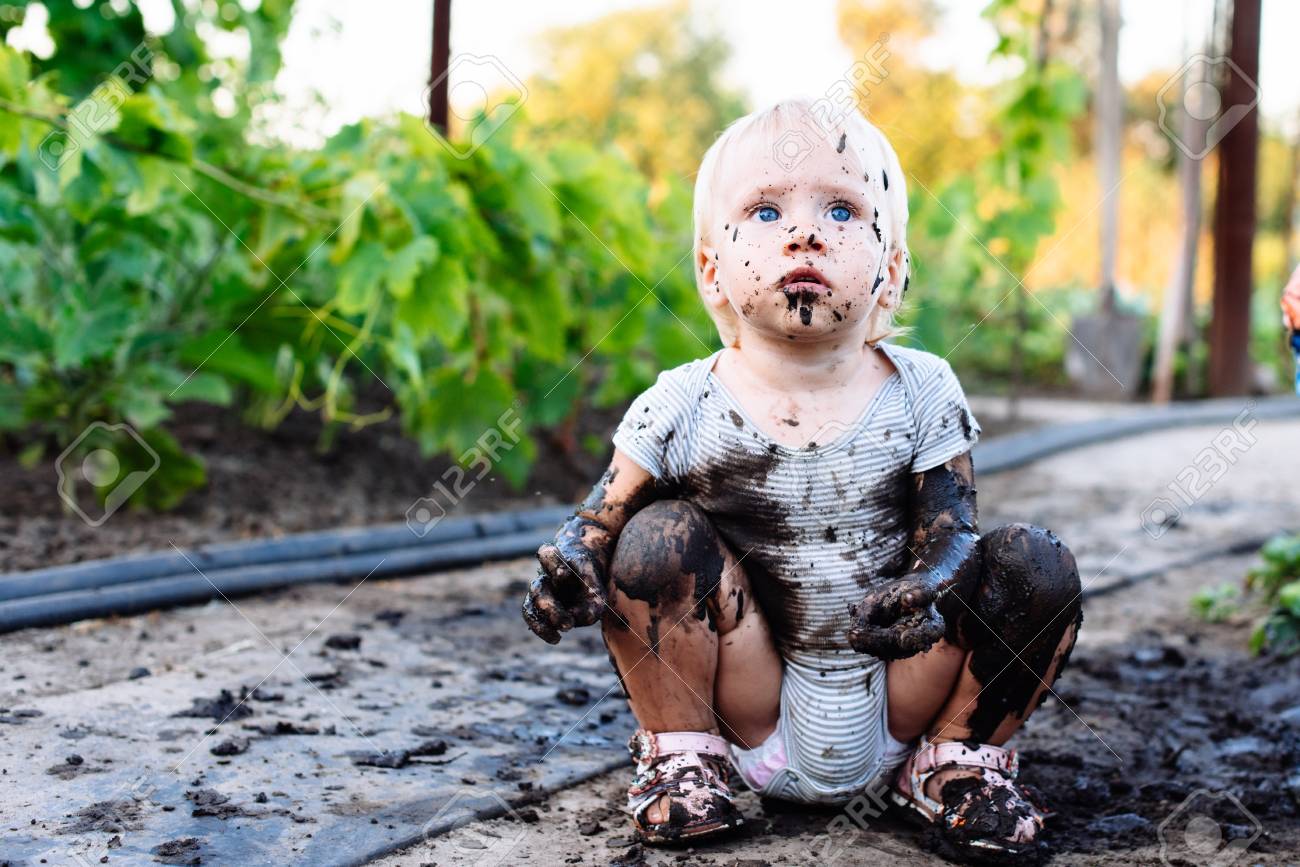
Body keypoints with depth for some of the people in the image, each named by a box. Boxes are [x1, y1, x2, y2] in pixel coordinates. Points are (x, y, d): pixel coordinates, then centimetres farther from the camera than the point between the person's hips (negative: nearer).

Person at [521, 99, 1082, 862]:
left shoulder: (922, 394, -8)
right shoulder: (682, 410, -11)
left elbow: (951, 534, -9)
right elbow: (598, 523, -3)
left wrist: (928, 591, -33)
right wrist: (570, 568, -28)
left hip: (894, 715, 1)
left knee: (1038, 565, -16)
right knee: (659, 538, -22)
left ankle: (954, 759, 5)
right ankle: (681, 754, -1)